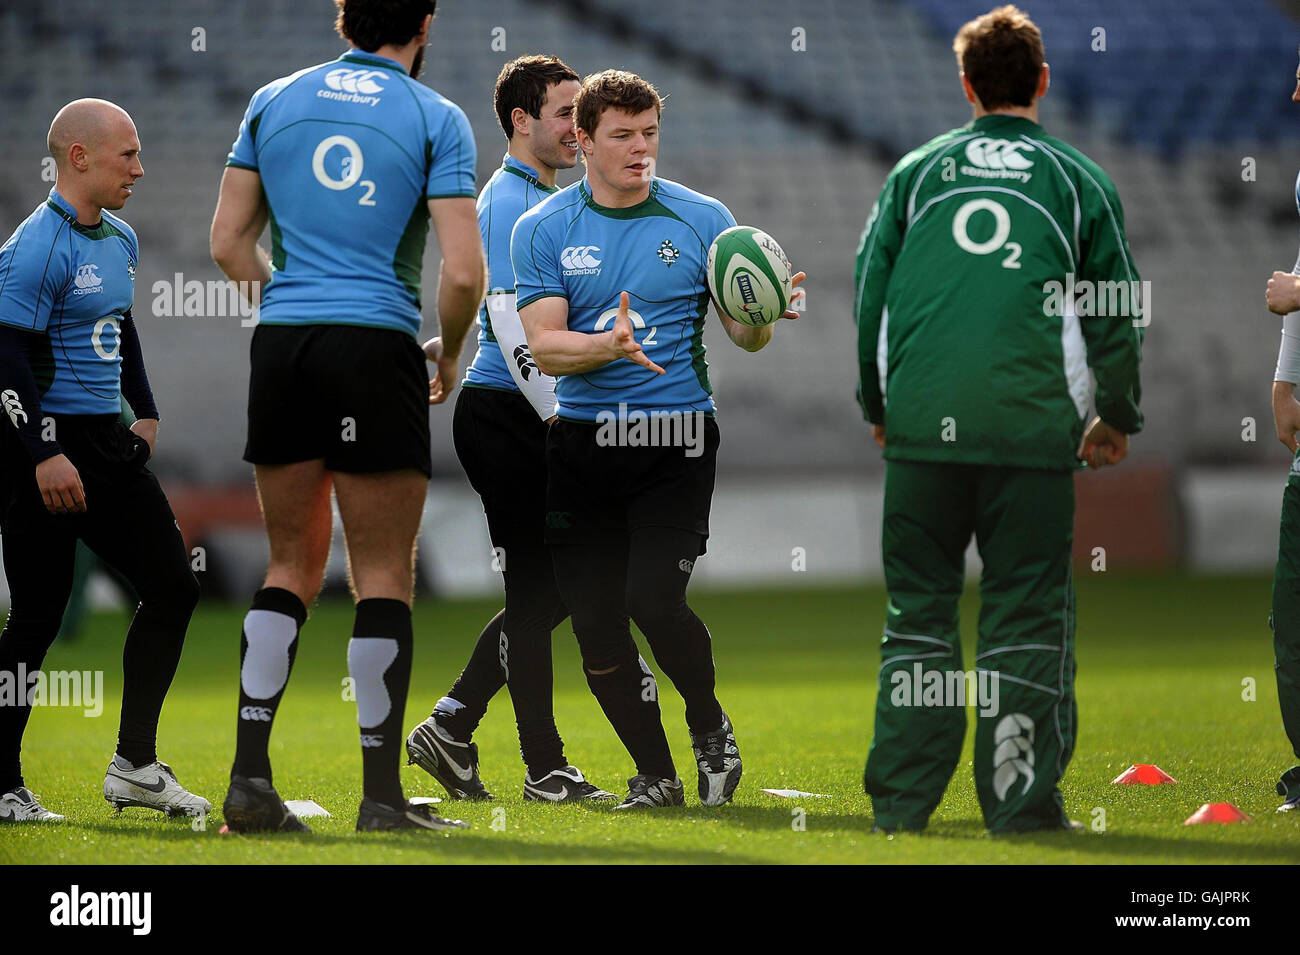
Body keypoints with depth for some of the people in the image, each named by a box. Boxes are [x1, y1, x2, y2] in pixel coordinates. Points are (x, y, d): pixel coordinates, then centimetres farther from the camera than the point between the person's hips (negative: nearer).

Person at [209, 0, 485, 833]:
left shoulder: (273, 101, 10)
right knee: (385, 576, 2)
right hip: (377, 346, -4)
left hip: (281, 346, 4)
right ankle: (382, 796, 1)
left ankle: (250, 776, 4)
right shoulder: (436, 119, -1)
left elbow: (229, 244, 10)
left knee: (292, 567, 12)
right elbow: (462, 273, -8)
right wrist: (449, 358, 9)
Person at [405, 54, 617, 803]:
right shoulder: (509, 200, -12)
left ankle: (450, 729, 15)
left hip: (530, 418, 10)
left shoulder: (549, 200, 18)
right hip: (504, 413, -10)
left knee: (549, 590, 10)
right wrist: (557, 412, -22)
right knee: (537, 590, -6)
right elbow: (507, 317, -20)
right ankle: (545, 769, -2)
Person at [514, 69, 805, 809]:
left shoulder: (703, 220, 4)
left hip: (676, 441, -2)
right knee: (594, 620, 0)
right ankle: (655, 775, 16)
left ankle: (710, 726, 9)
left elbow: (745, 335, 5)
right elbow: (545, 344, -4)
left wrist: (762, 317, -19)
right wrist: (607, 345, -23)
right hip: (583, 443, 2)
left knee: (654, 599, -18)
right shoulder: (544, 230, 4)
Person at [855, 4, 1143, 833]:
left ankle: (901, 797, 7)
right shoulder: (1079, 180, 9)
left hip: (922, 422, 2)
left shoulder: (916, 173, 12)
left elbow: (869, 292, 12)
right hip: (1033, 423, -1)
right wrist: (1117, 419, 22)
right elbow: (1119, 309, 10)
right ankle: (1020, 801, -1)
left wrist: (878, 407, 23)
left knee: (918, 609, 9)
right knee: (1026, 611, 3)